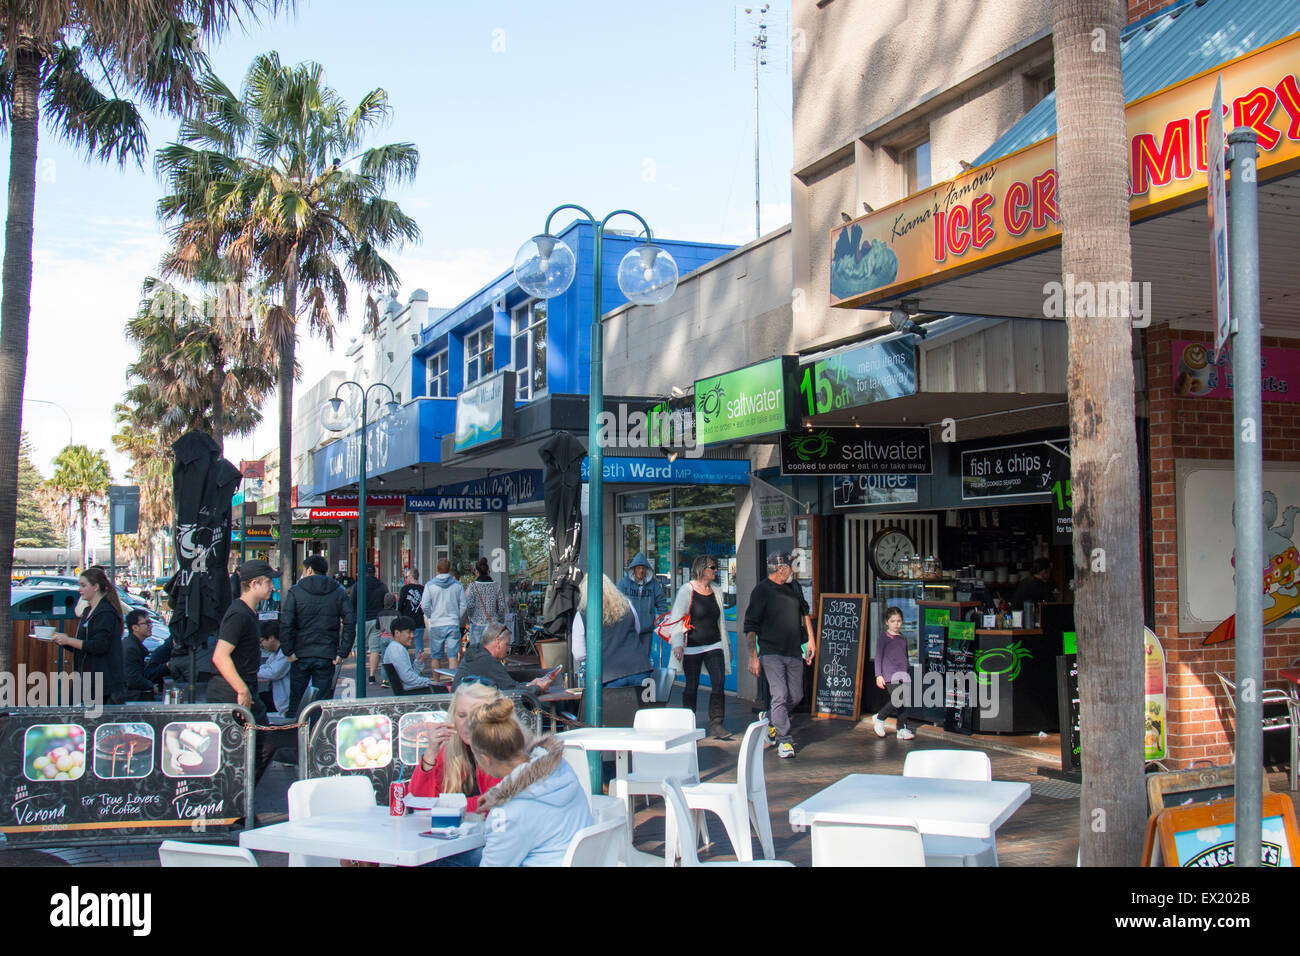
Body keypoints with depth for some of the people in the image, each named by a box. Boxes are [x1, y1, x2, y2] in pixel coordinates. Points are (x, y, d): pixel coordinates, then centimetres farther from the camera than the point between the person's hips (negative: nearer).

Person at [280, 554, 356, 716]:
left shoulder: (295, 592, -2)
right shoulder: (339, 593, 3)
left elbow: (285, 624, -10)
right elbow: (350, 623, -4)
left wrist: (289, 651, -6)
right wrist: (342, 653, -2)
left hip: (301, 654, -1)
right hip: (327, 656, 1)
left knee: (294, 701, 11)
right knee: (323, 702, 5)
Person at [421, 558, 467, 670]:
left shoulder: (430, 585, -3)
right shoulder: (457, 585, 1)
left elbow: (425, 606, -4)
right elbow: (463, 606, 2)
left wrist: (432, 617, 13)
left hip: (436, 625, 0)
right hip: (453, 624, 0)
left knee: (436, 657, 11)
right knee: (453, 656, -4)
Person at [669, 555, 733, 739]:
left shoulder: (716, 591, 10)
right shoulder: (686, 591, -7)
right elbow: (676, 619, -12)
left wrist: (727, 644, 24)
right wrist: (677, 644, -23)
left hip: (714, 646, 4)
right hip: (692, 648, -4)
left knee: (718, 683, -9)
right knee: (692, 687, 4)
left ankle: (716, 725, -6)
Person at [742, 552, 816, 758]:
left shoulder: (793, 589, 11)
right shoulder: (761, 591, -7)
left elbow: (805, 611, 29)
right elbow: (750, 626, -7)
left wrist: (811, 639, 22)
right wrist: (753, 656, -13)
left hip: (794, 653, 6)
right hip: (771, 654, -6)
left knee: (796, 696, 6)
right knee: (780, 696, -13)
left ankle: (771, 720, 31)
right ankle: (784, 741, -4)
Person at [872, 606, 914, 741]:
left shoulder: (903, 638, 15)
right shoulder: (884, 637, -1)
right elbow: (878, 657, -3)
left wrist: (907, 673, 25)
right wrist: (878, 675, -9)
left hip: (902, 674, 6)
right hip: (889, 674, -6)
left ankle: (902, 729, 8)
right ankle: (879, 718, 2)